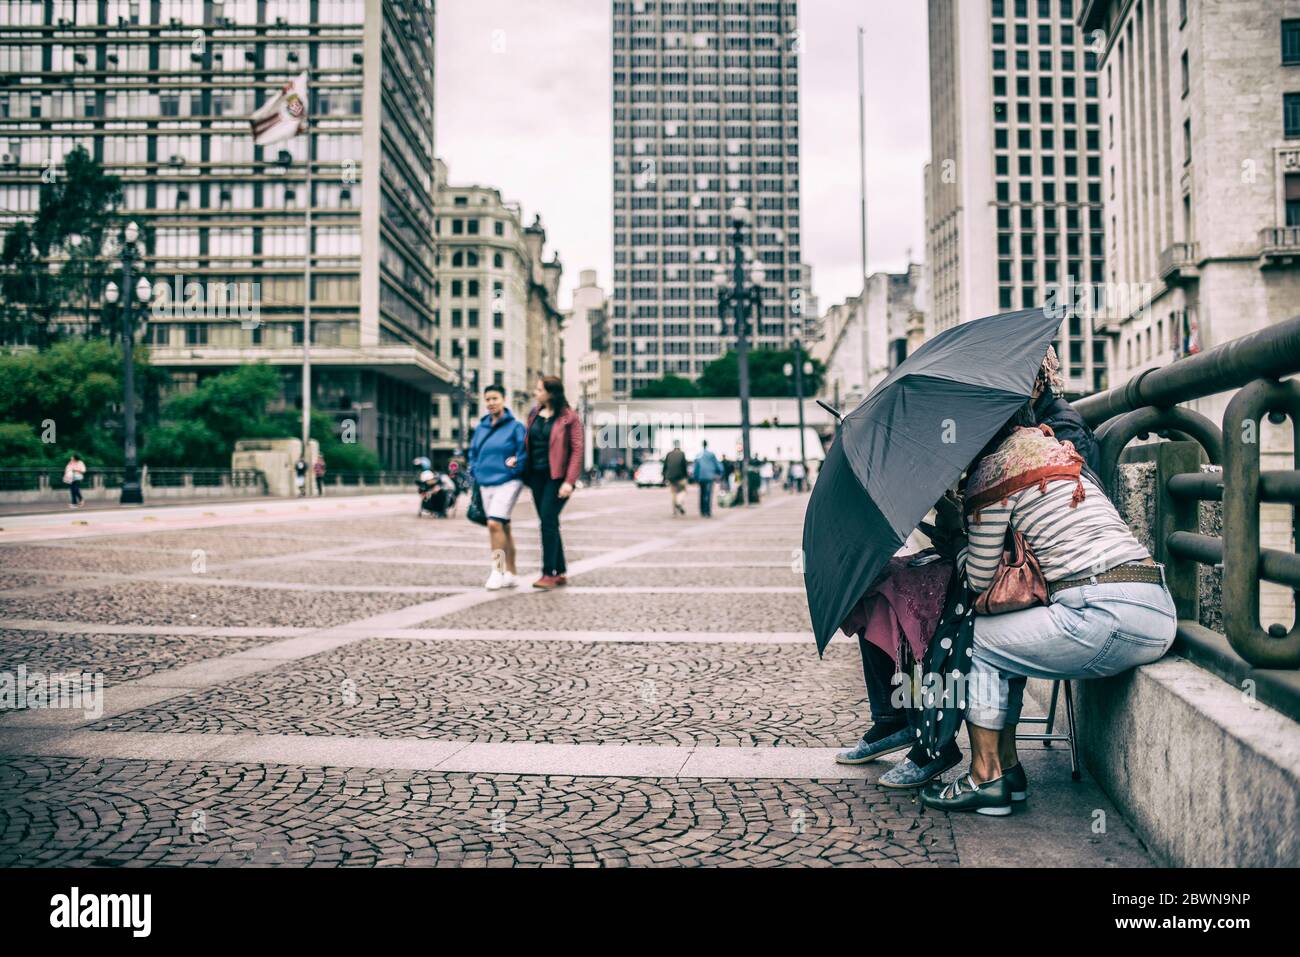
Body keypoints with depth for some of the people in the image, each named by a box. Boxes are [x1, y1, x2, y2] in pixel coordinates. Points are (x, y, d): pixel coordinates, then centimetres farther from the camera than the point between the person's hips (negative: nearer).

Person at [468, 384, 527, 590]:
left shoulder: (515, 426, -5)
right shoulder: (481, 427, 12)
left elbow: (524, 452, -5)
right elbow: (473, 452, 21)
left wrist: (515, 464, -14)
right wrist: (476, 471, 9)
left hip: (508, 482, -6)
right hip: (486, 484, 6)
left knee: (494, 523, -19)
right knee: (503, 527, 10)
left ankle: (498, 570, -9)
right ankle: (511, 574, 17)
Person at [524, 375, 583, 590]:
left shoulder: (569, 417, -7)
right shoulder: (534, 414, 12)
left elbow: (577, 450, -10)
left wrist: (569, 481, -17)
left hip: (556, 476, -7)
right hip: (537, 475, 7)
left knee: (548, 521, -12)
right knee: (547, 523, 9)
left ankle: (549, 574, -8)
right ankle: (561, 572, 16)